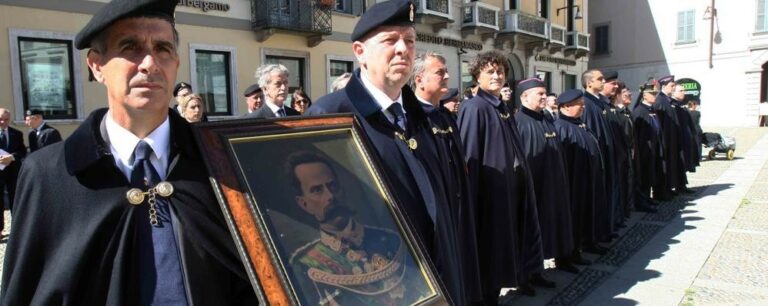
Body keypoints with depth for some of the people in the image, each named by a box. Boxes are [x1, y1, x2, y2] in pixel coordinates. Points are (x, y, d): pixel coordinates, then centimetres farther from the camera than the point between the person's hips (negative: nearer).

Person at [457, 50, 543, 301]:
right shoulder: (474, 108, -14)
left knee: (513, 233, 19)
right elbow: (468, 155, -17)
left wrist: (520, 176, 17)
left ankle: (518, 277, 37)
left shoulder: (504, 109, 12)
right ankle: (489, 292, 17)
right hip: (491, 186, -8)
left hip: (513, 184, 8)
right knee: (493, 238, 3)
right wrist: (472, 193, -19)